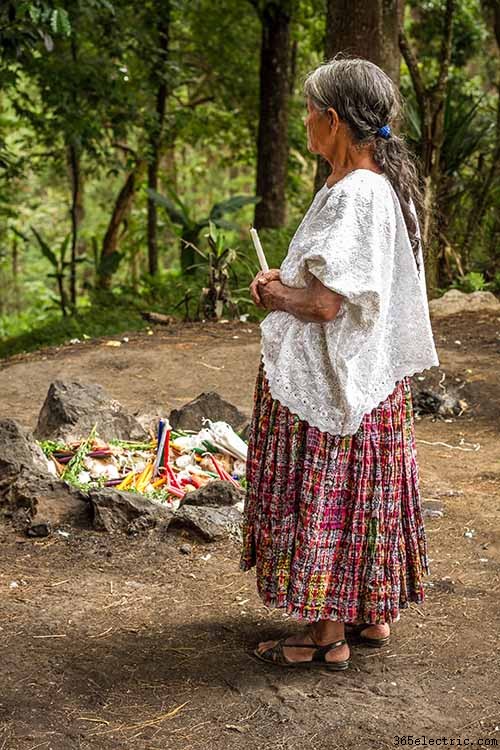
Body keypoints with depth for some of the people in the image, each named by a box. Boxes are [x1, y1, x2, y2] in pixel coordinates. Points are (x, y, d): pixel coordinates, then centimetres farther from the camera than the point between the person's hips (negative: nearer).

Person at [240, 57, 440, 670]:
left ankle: (327, 637, 12)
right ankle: (372, 614, 29)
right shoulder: (387, 187, 9)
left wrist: (276, 295, -6)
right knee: (363, 494, 17)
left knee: (325, 496, 1)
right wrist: (289, 280, 6)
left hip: (330, 378, -10)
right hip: (373, 376, 10)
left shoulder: (352, 196, -22)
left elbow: (326, 304, -26)